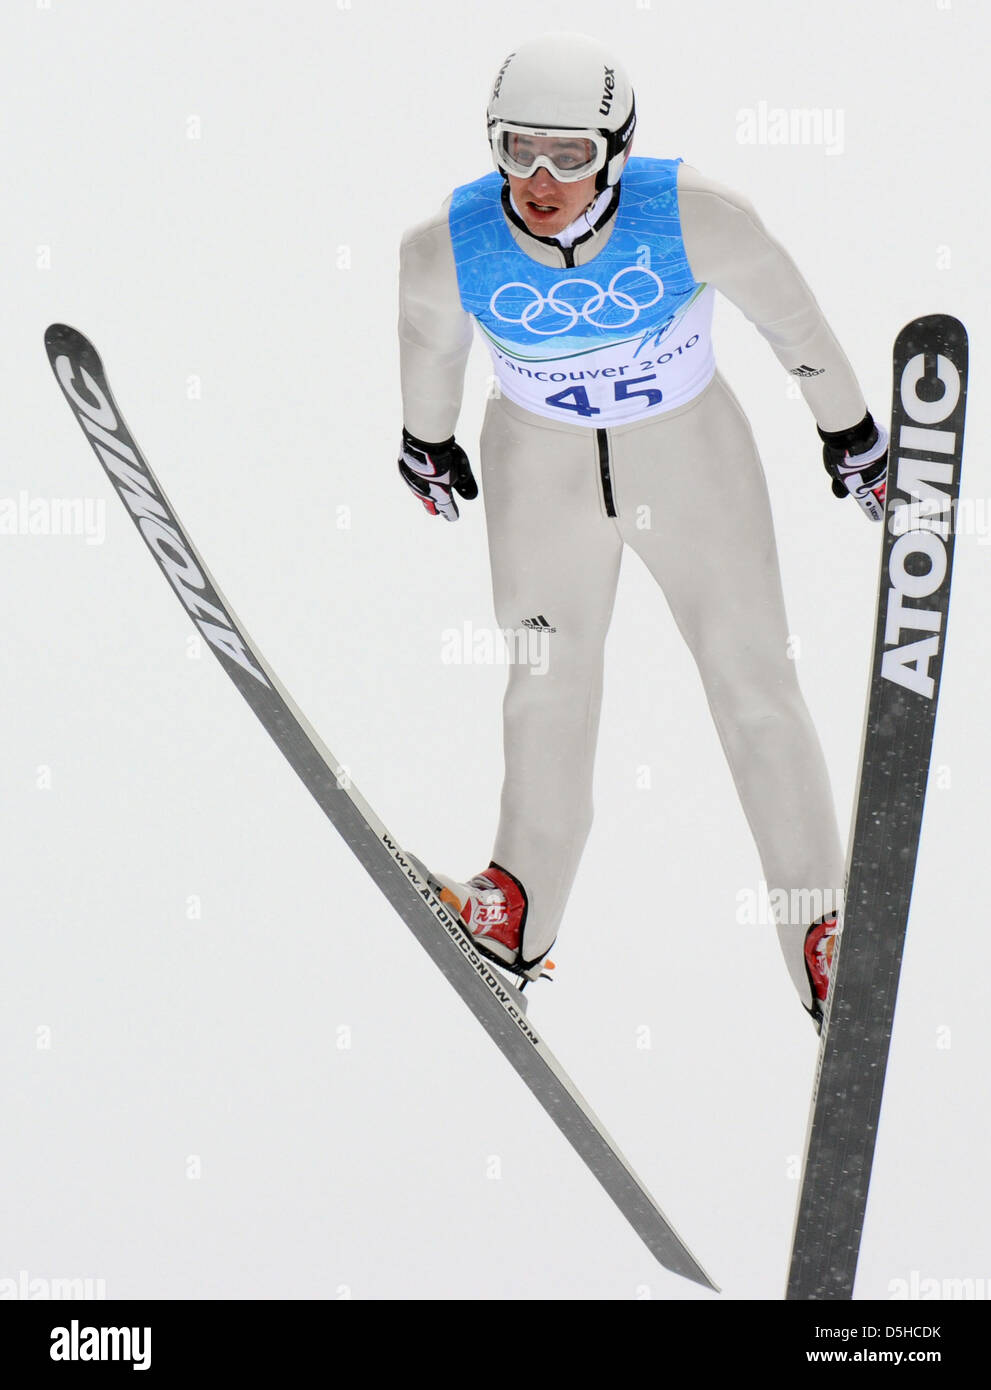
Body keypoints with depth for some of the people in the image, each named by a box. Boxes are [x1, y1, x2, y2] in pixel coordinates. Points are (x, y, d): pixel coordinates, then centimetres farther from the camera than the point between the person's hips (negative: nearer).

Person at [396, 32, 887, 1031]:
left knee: (754, 678, 2)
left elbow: (788, 314, -11)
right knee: (544, 684, 14)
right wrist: (427, 441, 16)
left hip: (691, 453, -1)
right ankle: (522, 906, 33)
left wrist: (847, 428, 2)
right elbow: (430, 342, 0)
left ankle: (820, 921, 17)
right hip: (539, 460, 2)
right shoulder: (447, 248, -24)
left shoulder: (693, 215, -29)